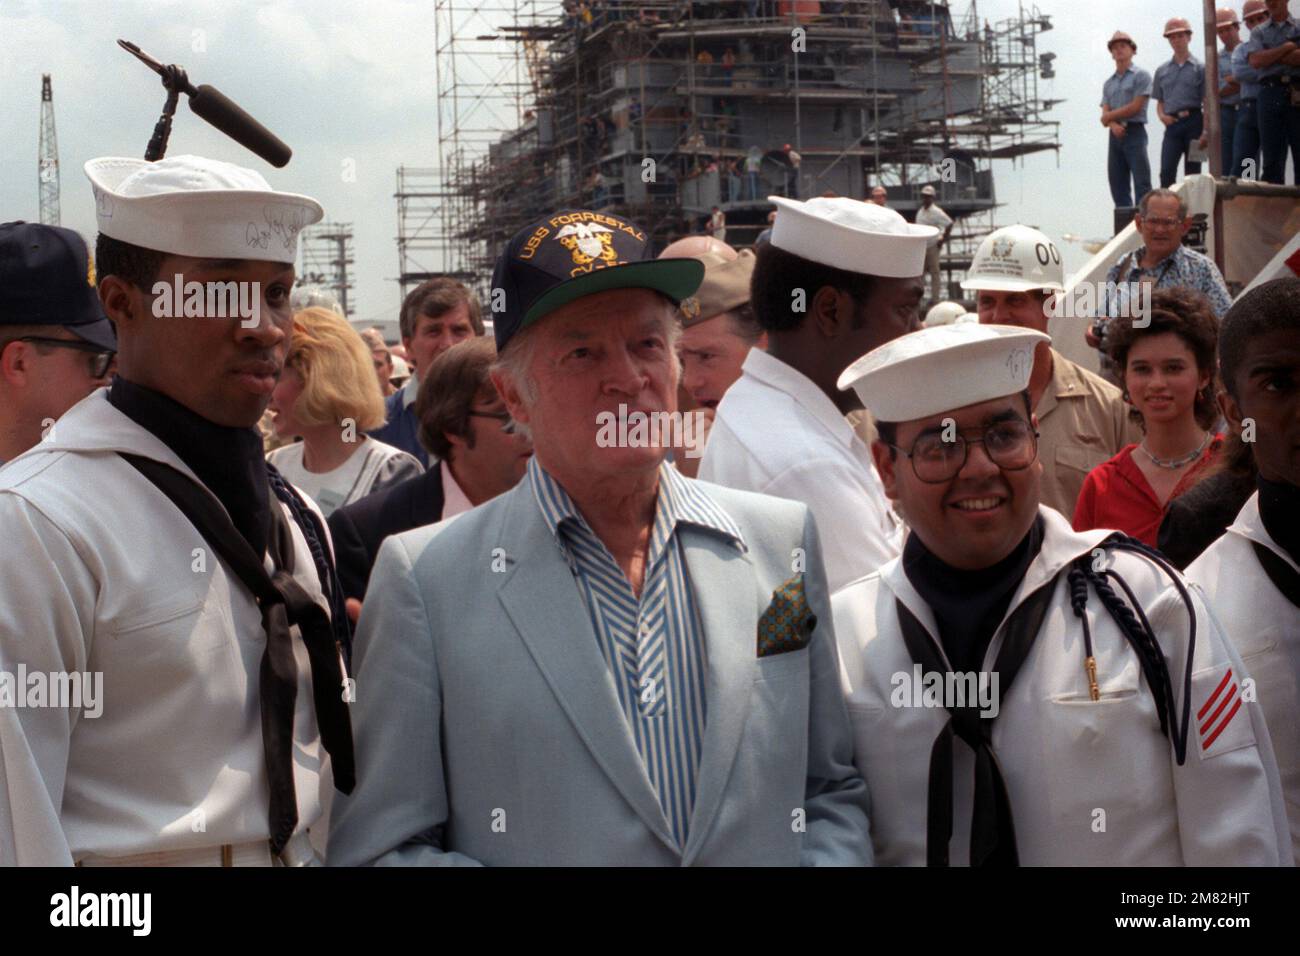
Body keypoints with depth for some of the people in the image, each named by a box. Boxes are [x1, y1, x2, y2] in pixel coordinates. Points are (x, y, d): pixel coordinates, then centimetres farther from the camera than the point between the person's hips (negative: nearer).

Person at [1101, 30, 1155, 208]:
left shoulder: (1140, 76, 2)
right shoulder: (1108, 83, 18)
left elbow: (1135, 107, -8)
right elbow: (1105, 117, 8)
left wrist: (1110, 115, 0)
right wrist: (1113, 125, -14)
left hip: (1134, 132, -6)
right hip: (1115, 135, 6)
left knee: (1142, 184, -10)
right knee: (1118, 186, 4)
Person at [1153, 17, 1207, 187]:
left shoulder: (1199, 68, 3)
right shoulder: (1162, 71, 14)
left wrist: (1205, 132, -11)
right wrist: (1162, 115, -4)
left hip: (1194, 122, -2)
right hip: (1172, 124, 2)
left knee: (1192, 173, 2)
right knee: (1166, 172, -13)